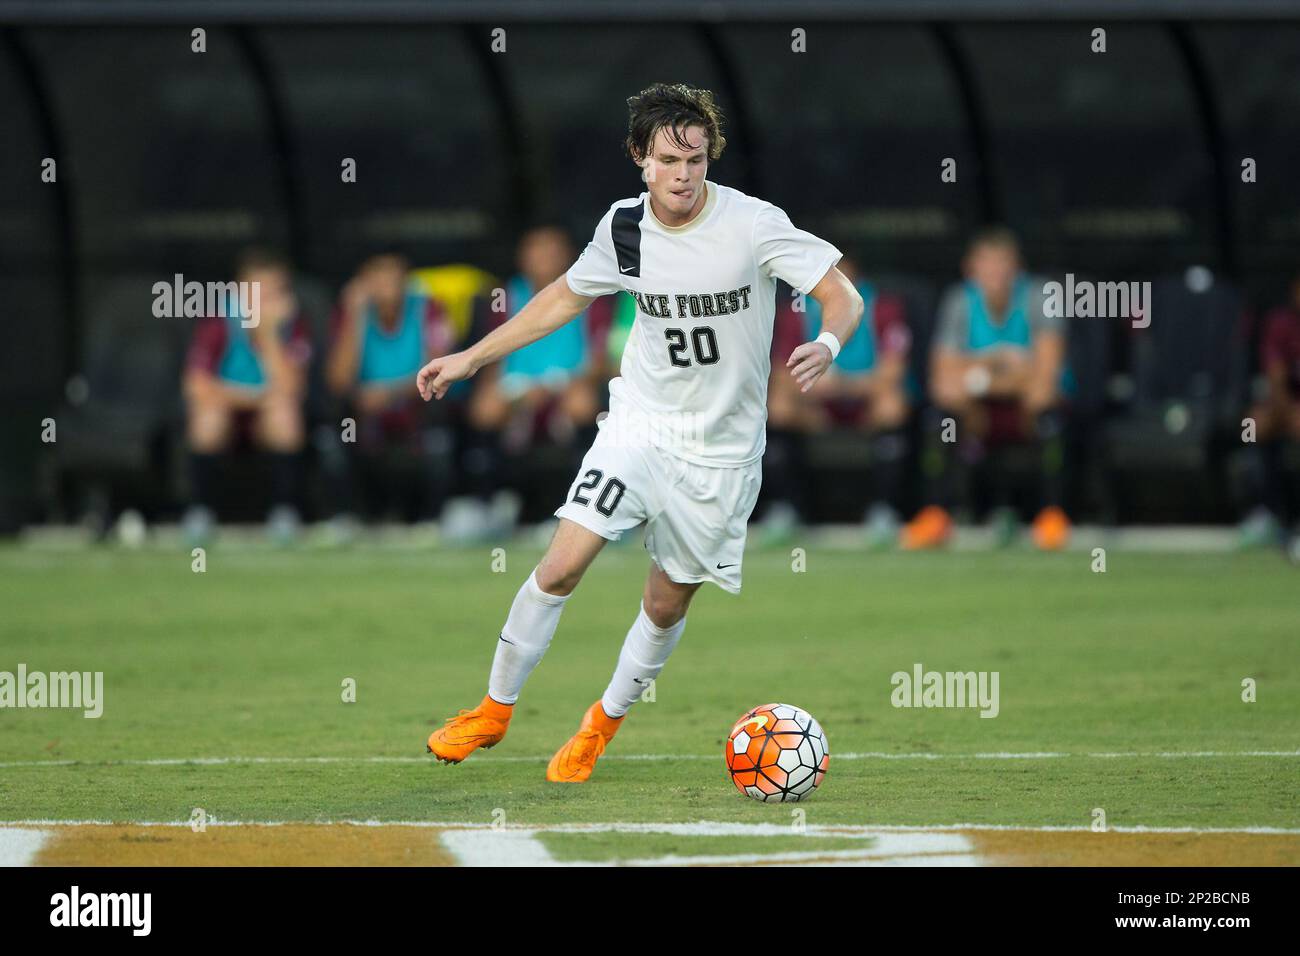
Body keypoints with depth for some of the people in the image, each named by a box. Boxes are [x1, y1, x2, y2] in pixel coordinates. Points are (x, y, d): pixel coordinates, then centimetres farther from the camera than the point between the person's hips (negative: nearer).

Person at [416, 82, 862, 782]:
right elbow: (565, 297, 13)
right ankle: (495, 710, 6)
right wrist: (471, 358, 13)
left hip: (720, 451, -2)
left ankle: (605, 721, 30)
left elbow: (844, 296, -13)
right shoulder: (624, 228, -5)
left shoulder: (754, 225, -16)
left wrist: (827, 344, -37)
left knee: (667, 605, 6)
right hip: (640, 425, 2)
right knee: (561, 566, -11)